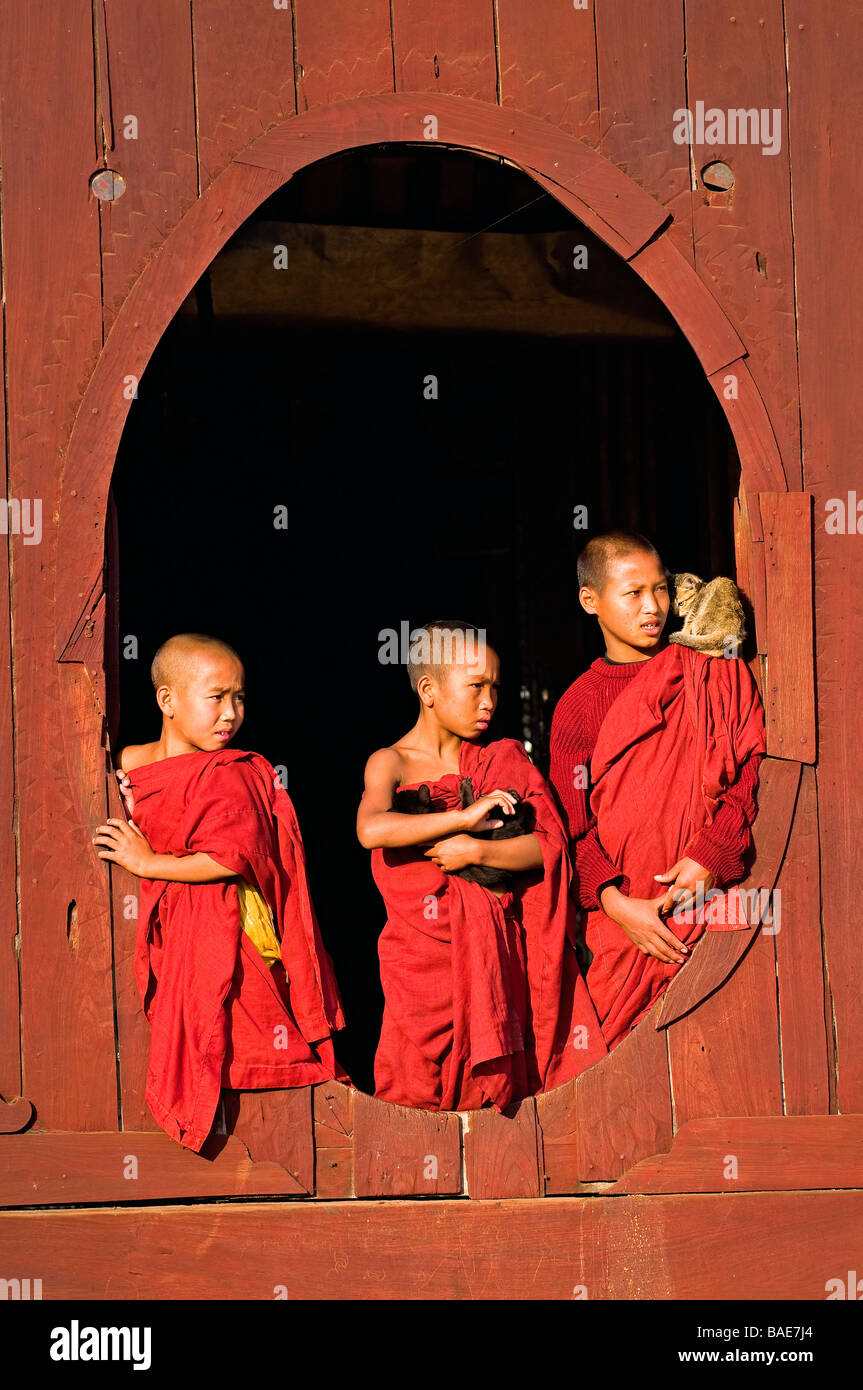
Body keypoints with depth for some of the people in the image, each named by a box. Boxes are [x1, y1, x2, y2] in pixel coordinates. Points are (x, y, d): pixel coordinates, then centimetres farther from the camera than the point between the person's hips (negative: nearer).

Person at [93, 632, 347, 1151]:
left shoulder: (229, 776, -11)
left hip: (222, 931, -5)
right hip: (163, 929, 5)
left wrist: (148, 862, -18)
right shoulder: (128, 763, 6)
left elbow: (231, 855, -22)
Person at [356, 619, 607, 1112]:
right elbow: (372, 829, -21)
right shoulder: (392, 763, 0)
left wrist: (477, 851, -14)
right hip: (424, 955, -3)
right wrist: (464, 816, -19)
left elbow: (549, 845, 0)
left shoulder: (502, 761, 10)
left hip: (498, 953, 3)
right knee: (423, 1093, -5)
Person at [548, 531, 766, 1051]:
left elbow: (756, 769, 3)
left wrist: (711, 856, -11)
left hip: (719, 898, 0)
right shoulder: (578, 706, 7)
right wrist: (617, 903, -11)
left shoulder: (718, 675, 8)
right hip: (627, 915, 0)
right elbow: (572, 829, 4)